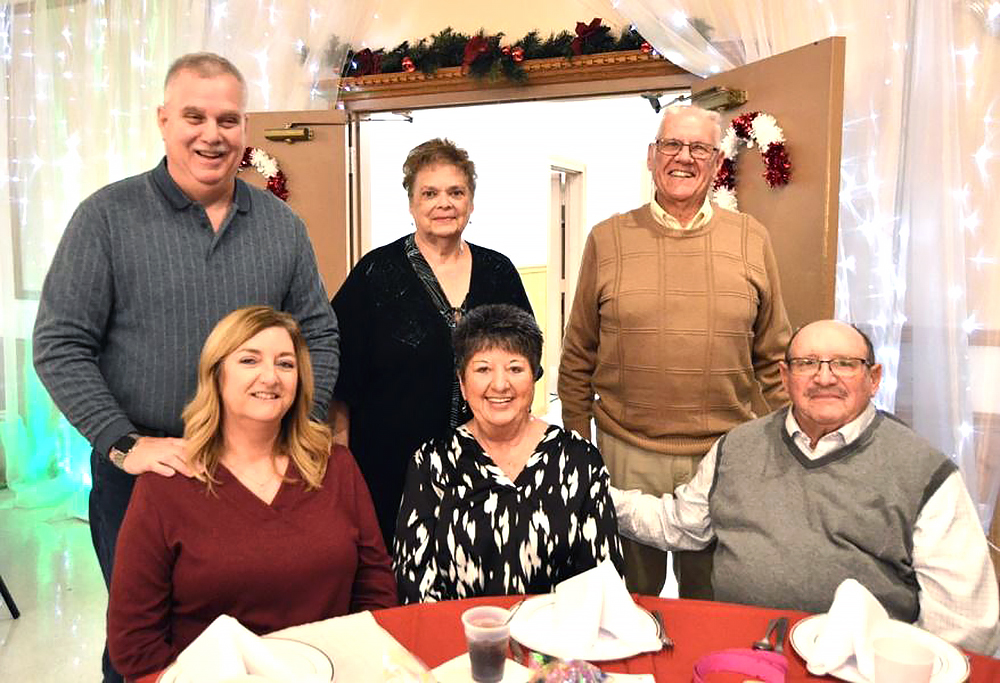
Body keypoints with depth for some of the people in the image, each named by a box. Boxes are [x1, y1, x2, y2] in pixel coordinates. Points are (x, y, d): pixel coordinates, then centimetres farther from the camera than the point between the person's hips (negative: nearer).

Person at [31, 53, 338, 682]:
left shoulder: (282, 224, 3)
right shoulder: (108, 217, -5)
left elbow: (319, 337, 6)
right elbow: (61, 347, -6)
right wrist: (124, 444, -15)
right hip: (139, 472, -2)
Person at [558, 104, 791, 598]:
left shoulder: (751, 239, 4)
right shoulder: (608, 239, 1)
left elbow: (774, 354, 9)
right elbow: (579, 357, 5)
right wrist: (576, 446, 4)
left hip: (724, 453, 1)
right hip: (626, 454, 0)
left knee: (711, 599, 18)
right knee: (630, 598, 17)